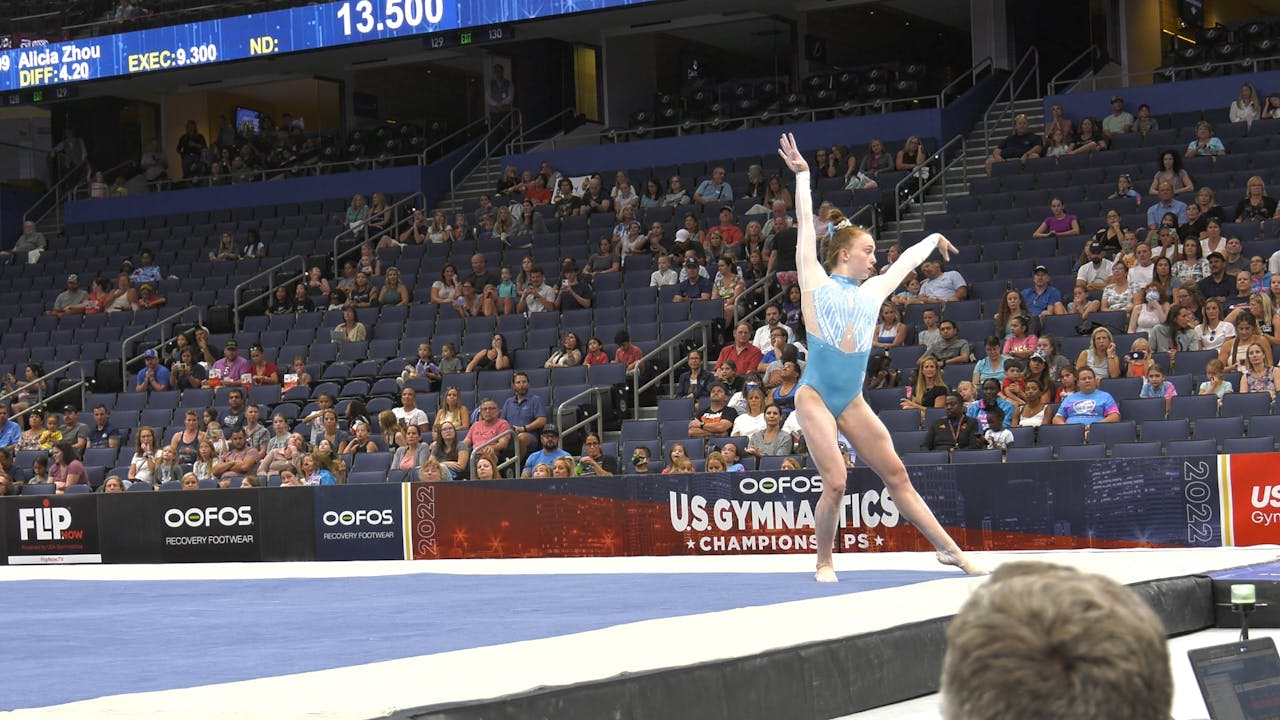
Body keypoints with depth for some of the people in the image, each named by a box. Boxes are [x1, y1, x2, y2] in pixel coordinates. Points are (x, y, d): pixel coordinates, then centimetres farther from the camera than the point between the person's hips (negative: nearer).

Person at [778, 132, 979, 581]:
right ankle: (823, 562, 5)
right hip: (815, 397, -5)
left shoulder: (872, 292, 15)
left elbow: (907, 261, 31)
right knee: (835, 484, -13)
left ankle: (948, 548, 8)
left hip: (852, 401, 5)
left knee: (896, 474, 5)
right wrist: (802, 175, 3)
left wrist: (933, 240, 46)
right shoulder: (816, 285, 1)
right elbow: (806, 226, 1)